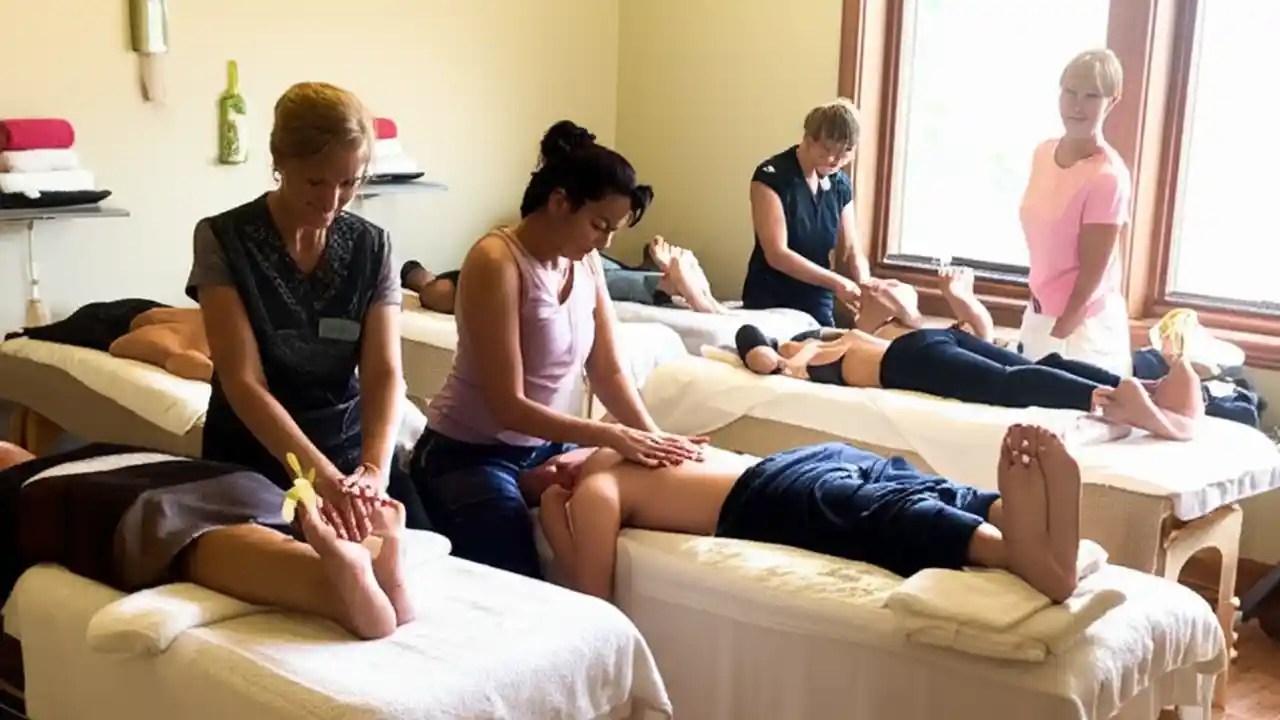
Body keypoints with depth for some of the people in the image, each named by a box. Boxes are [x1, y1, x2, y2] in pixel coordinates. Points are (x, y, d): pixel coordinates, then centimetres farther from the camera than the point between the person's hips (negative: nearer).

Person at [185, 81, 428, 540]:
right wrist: (321, 475, -34)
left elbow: (384, 372, -10)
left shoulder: (371, 246, -1)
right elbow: (243, 382, -20)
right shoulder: (224, 240, -11)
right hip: (255, 456, -3)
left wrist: (374, 467, -30)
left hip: (349, 446, 3)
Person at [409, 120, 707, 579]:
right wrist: (614, 437, -28)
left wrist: (653, 438, -17)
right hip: (470, 456, -6)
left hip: (545, 448, 7)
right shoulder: (497, 262, -22)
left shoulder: (587, 263, 0)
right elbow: (509, 406, -25)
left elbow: (608, 371, 0)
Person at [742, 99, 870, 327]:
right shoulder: (771, 176, -14)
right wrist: (836, 283, -28)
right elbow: (777, 254, -21)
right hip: (770, 304, -5)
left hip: (819, 306, 5)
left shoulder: (841, 184, 4)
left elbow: (850, 251, 5)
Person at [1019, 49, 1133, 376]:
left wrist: (1062, 330, -12)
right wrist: (1041, 314, 11)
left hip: (1082, 322, -7)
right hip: (1040, 312, 7)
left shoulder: (1107, 176, -21)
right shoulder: (1044, 153, 1)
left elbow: (1092, 270, -18)